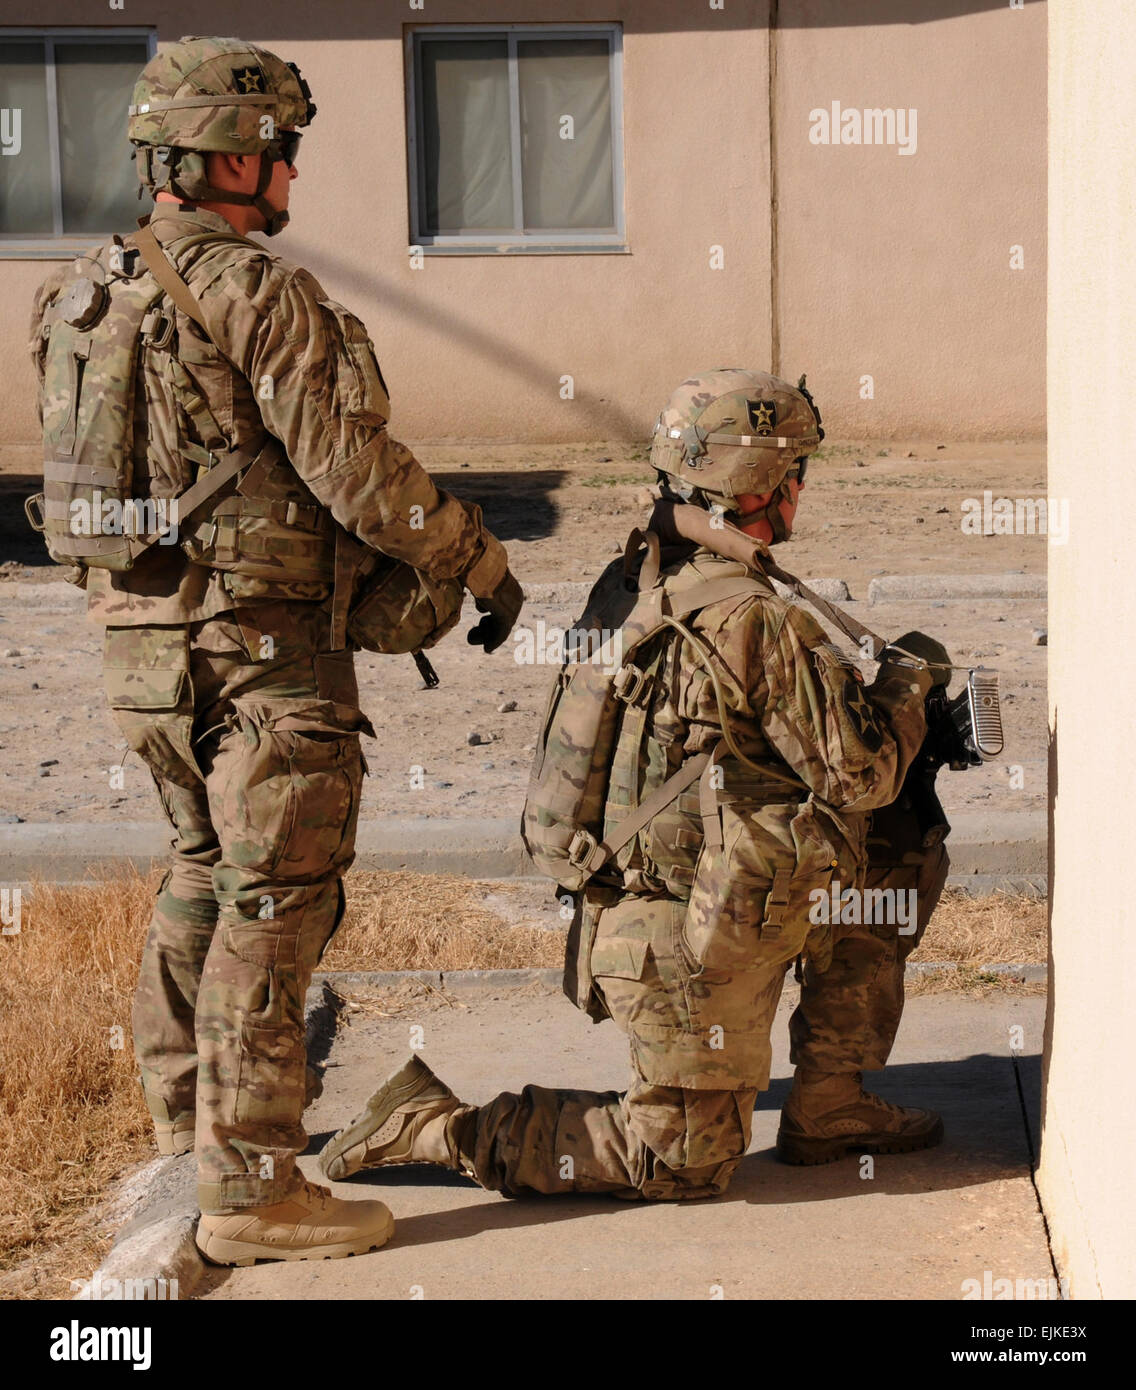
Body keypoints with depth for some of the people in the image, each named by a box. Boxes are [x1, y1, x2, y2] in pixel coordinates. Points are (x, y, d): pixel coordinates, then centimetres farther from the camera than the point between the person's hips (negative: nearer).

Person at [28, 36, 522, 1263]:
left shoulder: (82, 298, 9)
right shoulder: (258, 294, -17)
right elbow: (356, 468, -18)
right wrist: (481, 565, -6)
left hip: (142, 639, 9)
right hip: (259, 648, -8)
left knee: (206, 868, 23)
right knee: (274, 900, -3)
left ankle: (184, 1131, 31)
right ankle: (250, 1189, -1)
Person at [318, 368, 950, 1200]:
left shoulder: (630, 586, 4)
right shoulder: (757, 621, -23)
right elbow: (861, 772, -18)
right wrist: (909, 677, 1)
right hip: (693, 942, -9)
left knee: (894, 865, 18)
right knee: (686, 1163, 7)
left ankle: (828, 1108, 23)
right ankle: (436, 1127, 3)